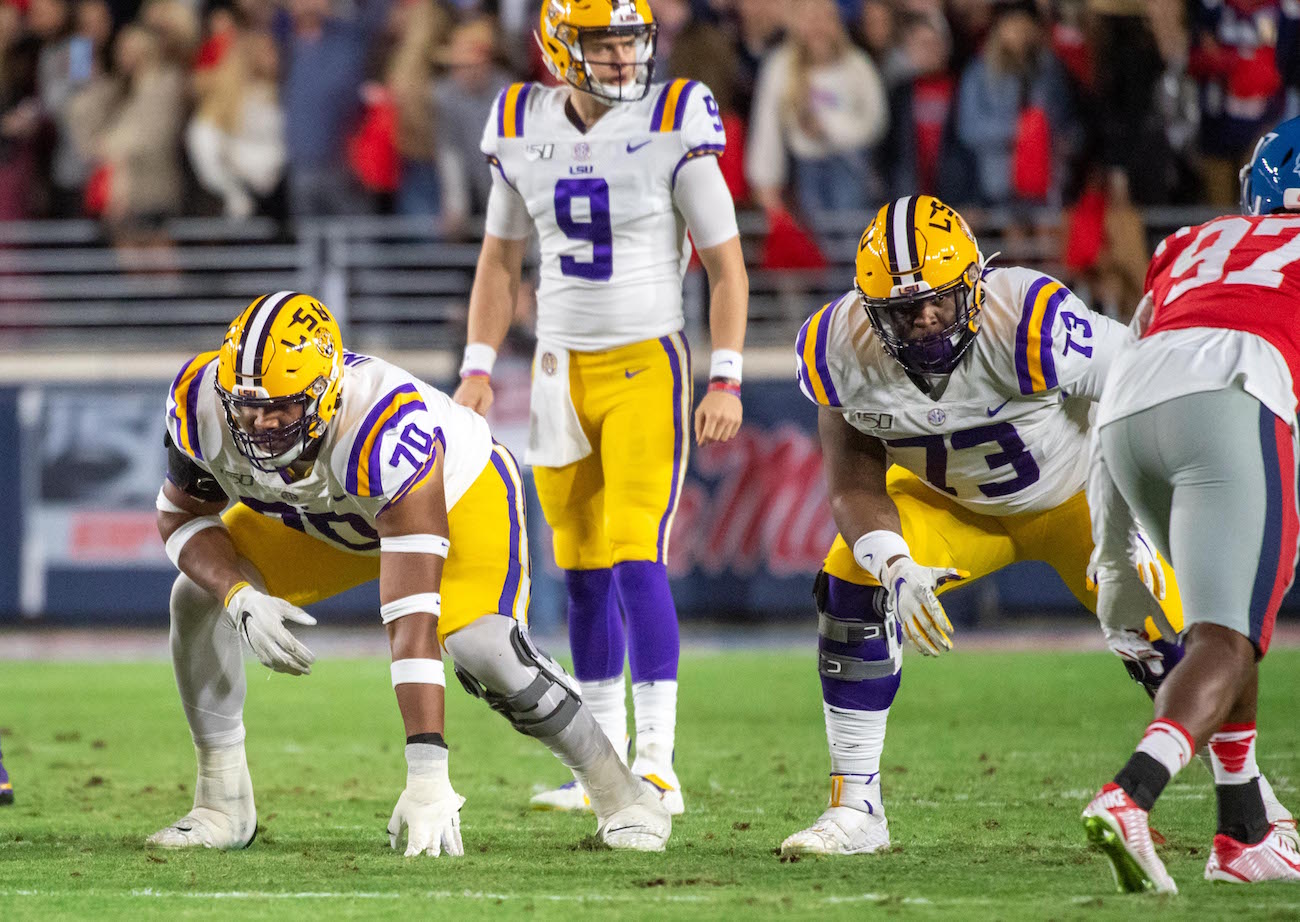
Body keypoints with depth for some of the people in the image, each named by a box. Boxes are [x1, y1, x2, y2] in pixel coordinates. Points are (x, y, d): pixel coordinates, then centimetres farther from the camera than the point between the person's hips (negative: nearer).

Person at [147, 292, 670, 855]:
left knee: (480, 649, -27)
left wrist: (425, 775, -50)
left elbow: (412, 619, -47)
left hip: (456, 494, -5)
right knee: (199, 599, -12)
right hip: (317, 514, 5)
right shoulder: (202, 403, -32)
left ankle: (620, 795, -6)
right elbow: (181, 518, -11)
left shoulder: (386, 432, -46)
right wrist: (242, 599, -33)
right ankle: (222, 806, 4)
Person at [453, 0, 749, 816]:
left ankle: (658, 761, -14)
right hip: (563, 372, 4)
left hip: (648, 366, -4)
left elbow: (725, 264, -4)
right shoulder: (524, 131, 3)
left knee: (634, 557, -15)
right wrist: (479, 367, 9)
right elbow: (501, 257, 15)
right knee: (583, 571, 7)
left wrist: (726, 380, -9)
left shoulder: (673, 129, -8)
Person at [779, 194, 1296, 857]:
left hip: (1075, 491, -3)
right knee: (850, 586, -19)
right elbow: (855, 488, -16)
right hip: (953, 502, 3)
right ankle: (855, 811, -7)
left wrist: (1124, 529, -30)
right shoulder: (840, 350, -25)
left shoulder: (1029, 326, -39)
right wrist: (897, 571, -35)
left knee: (1158, 637, -14)